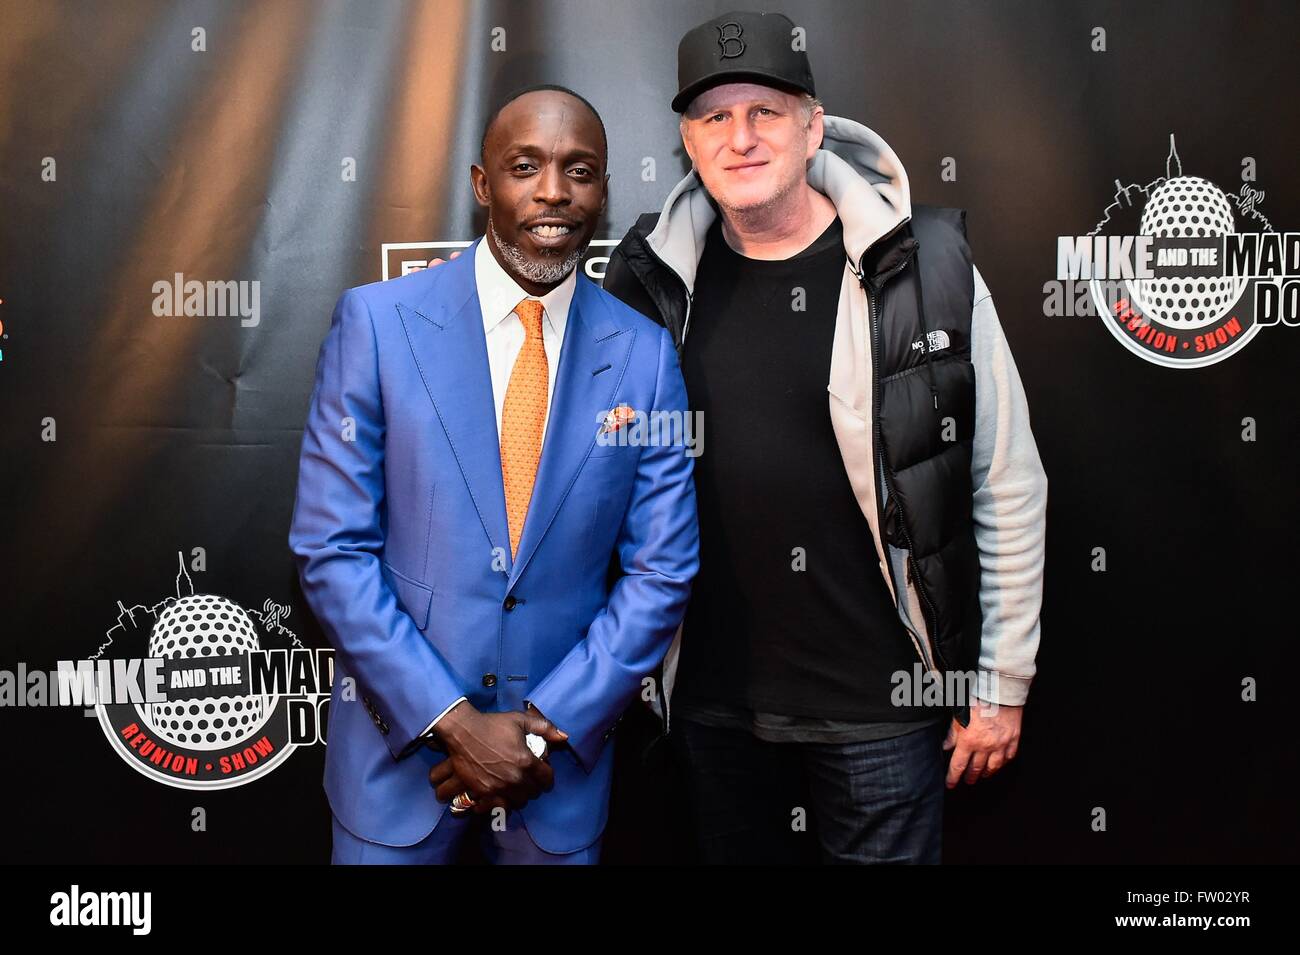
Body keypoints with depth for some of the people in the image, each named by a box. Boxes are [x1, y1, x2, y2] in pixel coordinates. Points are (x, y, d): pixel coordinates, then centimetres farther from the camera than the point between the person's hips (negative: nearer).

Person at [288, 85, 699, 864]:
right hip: (400, 742, -1)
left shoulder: (645, 355, -3)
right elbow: (331, 548, -9)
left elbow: (663, 571, -2)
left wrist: (549, 727, -9)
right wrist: (452, 720, -13)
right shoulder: (377, 322, -7)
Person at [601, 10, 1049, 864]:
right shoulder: (656, 276, 0)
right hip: (713, 699, 3)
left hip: (881, 699, -2)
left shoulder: (925, 266, -8)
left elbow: (1009, 491, -4)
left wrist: (1002, 685, -2)